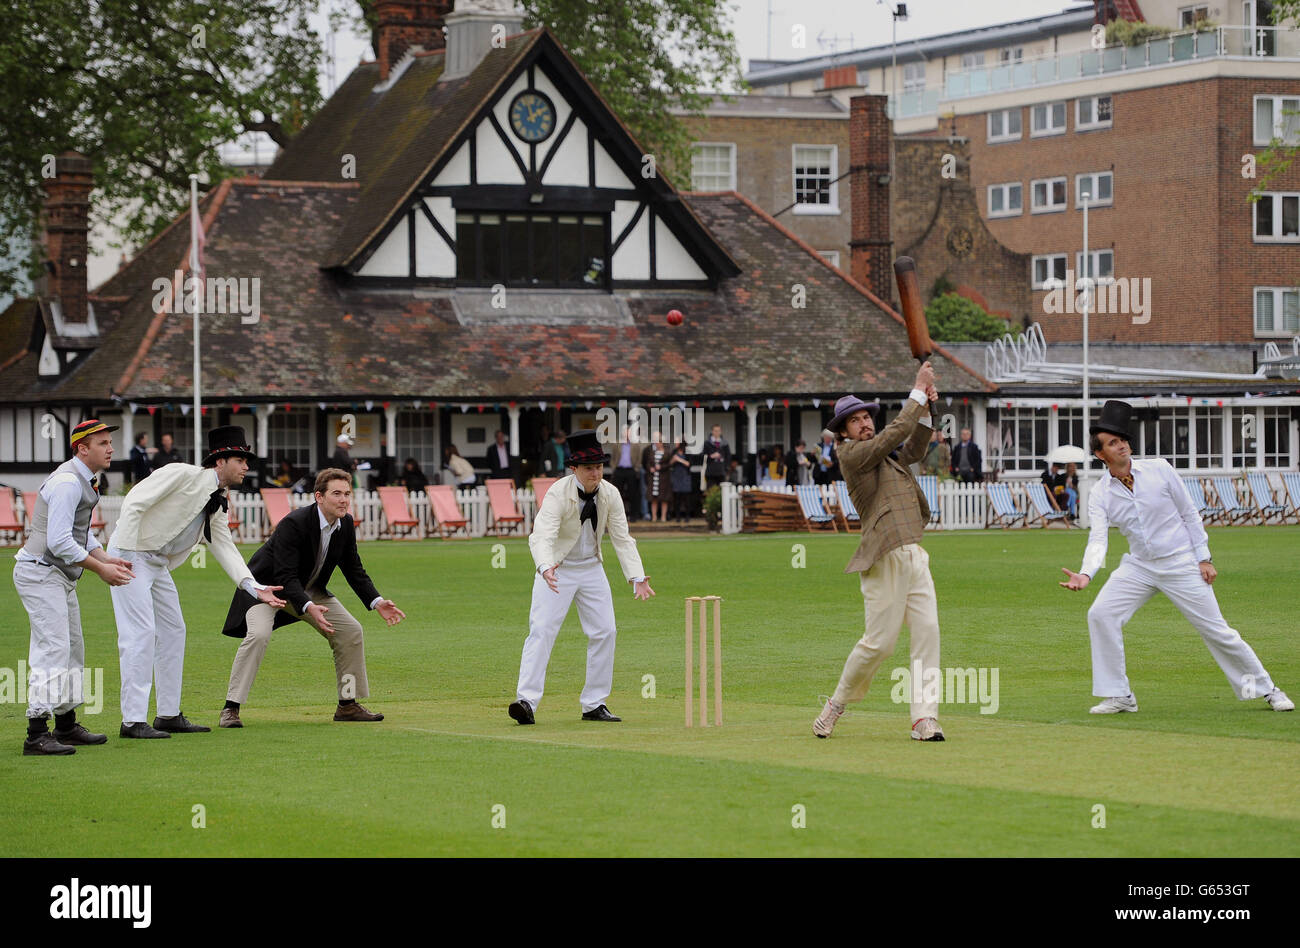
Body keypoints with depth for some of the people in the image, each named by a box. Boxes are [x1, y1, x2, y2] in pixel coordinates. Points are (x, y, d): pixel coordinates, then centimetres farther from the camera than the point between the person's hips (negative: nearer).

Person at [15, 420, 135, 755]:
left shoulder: (85, 480, 14)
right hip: (40, 573, -11)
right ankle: (37, 734, -21)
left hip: (61, 576, 11)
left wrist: (107, 559, 7)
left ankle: (66, 726, 25)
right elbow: (59, 542, -24)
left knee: (73, 649, 15)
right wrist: (100, 568, -18)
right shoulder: (67, 482, -19)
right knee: (53, 649, -17)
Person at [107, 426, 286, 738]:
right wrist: (125, 554, -25)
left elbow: (224, 547, 6)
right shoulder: (183, 475, -15)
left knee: (173, 631, 11)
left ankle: (169, 715, 20)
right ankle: (133, 721, -14)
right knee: (141, 632, -14)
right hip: (131, 553, -10)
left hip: (159, 563, 10)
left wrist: (255, 587, -8)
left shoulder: (219, 504, 11)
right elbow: (135, 502, -19)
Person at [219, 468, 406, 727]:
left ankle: (348, 705, 13)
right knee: (258, 635, -31)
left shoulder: (346, 524, -9)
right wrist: (309, 608, -49)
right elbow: (285, 576, -34)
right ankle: (230, 710, -25)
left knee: (351, 631, 0)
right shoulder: (294, 524, -31)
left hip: (308, 589, 7)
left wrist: (377, 602, -12)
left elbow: (354, 570, 2)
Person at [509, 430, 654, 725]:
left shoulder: (609, 494, -8)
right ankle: (527, 701, -22)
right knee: (541, 630, -17)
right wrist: (546, 568, -56)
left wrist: (637, 577, -15)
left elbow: (622, 538, -3)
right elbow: (541, 535, -36)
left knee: (604, 632, 2)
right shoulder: (558, 494, -24)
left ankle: (594, 704, 11)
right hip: (557, 568, -5)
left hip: (591, 568, 5)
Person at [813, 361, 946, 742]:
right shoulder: (850, 453, -4)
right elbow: (896, 433, -10)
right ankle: (837, 704, 14)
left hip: (915, 554, 8)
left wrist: (927, 410, 11)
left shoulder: (884, 454, 21)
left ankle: (924, 718, -5)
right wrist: (917, 392, -6)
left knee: (927, 633, -3)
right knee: (879, 641, -6)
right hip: (886, 558, -8)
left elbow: (913, 449, 26)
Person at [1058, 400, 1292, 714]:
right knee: (1100, 614, -14)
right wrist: (1086, 574, -36)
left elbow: (1189, 514, -1)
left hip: (1182, 564, -2)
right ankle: (1118, 696, -3)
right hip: (1138, 567, 2)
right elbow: (1098, 538, -17)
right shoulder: (1100, 494, -6)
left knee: (1215, 629, -1)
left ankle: (1265, 688, 16)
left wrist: (1204, 558, -5)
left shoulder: (1159, 470, -9)